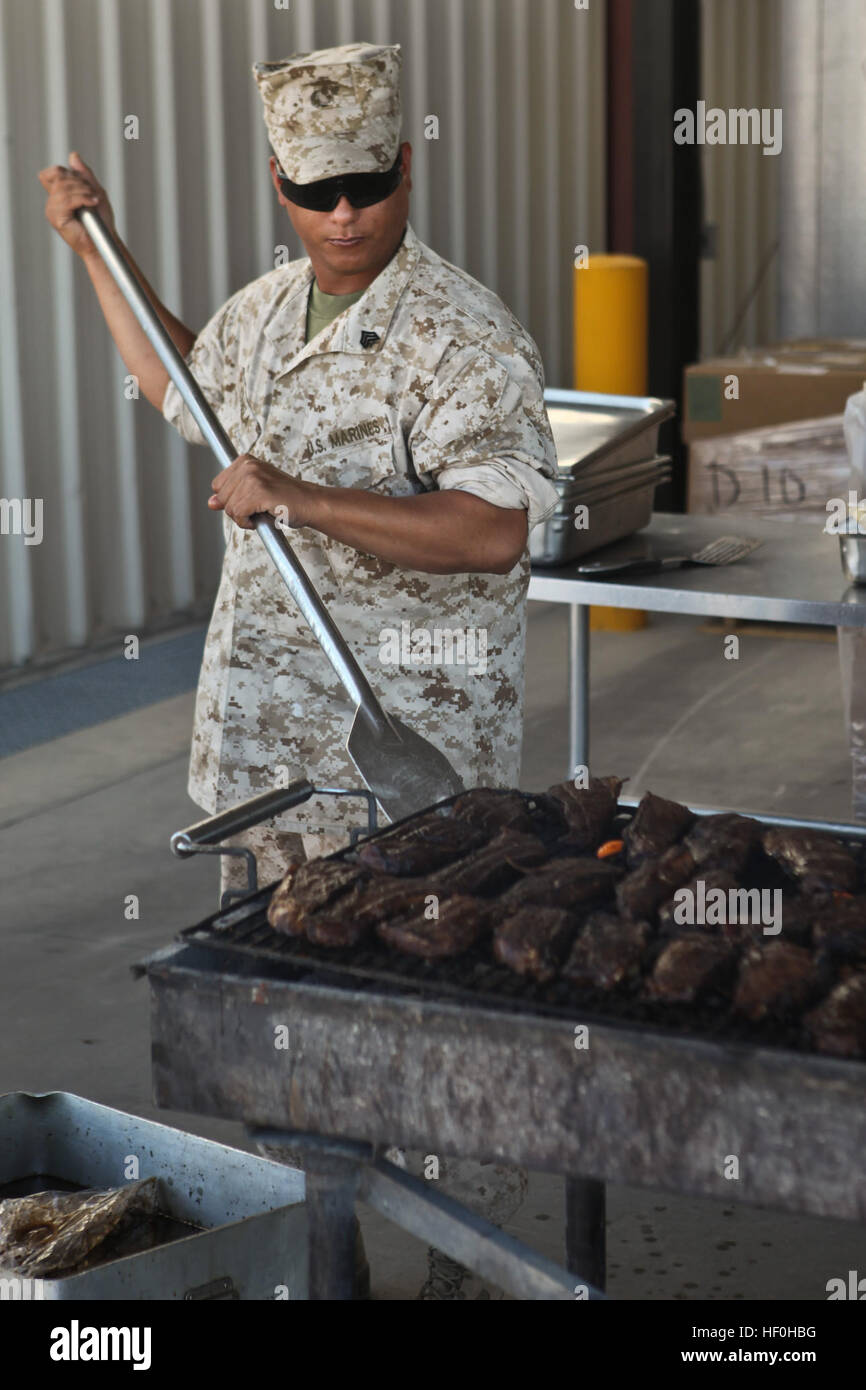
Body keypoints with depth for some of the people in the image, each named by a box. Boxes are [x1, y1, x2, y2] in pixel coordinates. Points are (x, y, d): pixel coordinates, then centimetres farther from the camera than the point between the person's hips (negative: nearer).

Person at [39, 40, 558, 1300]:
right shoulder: (264, 311, 10)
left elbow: (492, 534, -25)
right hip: (267, 743, 8)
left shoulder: (466, 336, -14)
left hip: (416, 740, -7)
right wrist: (95, 246, 29)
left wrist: (301, 499, -28)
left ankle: (465, 1262, 15)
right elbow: (182, 387, 33)